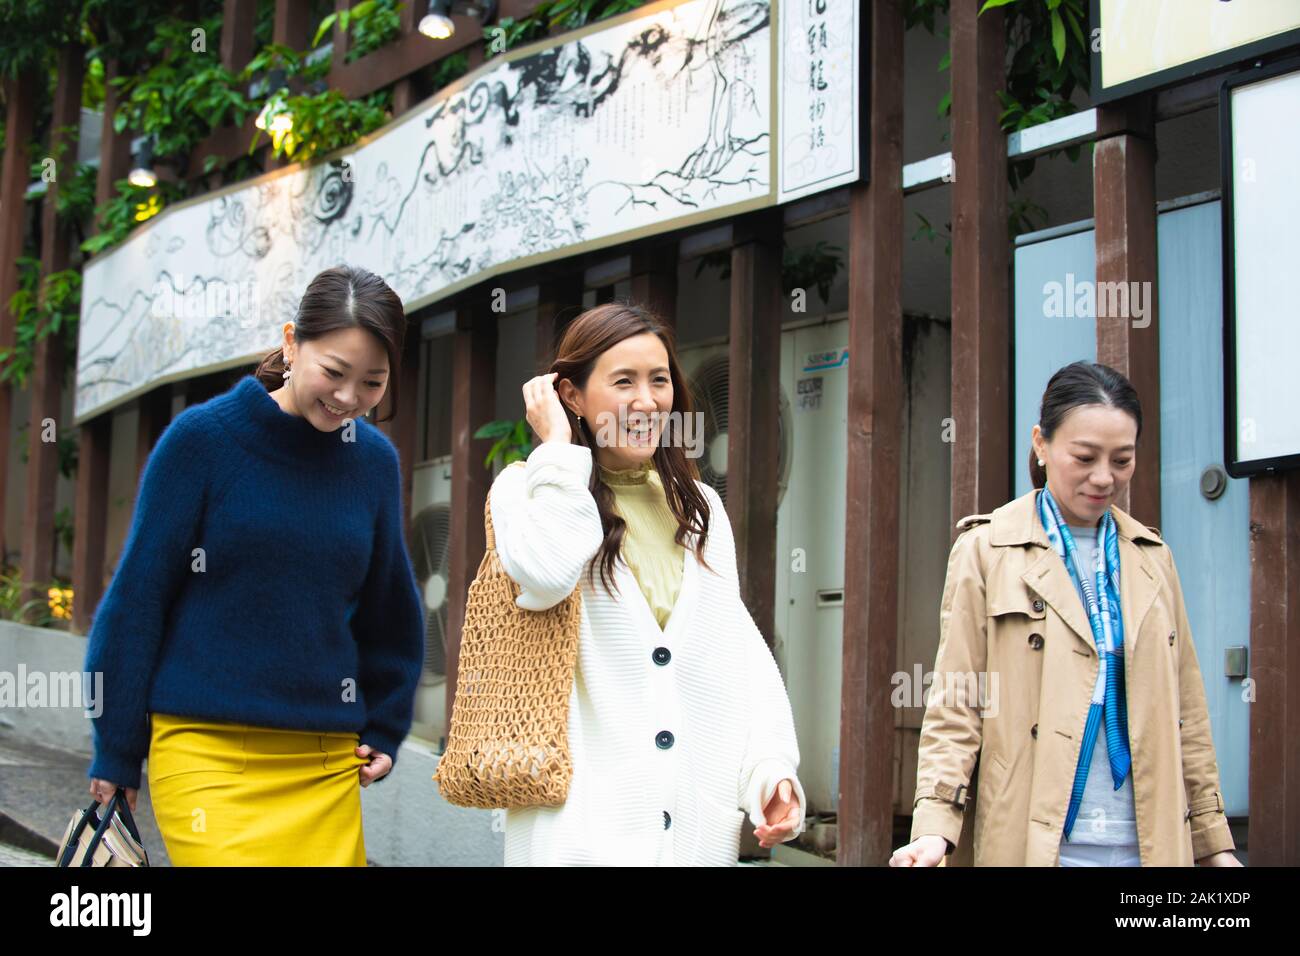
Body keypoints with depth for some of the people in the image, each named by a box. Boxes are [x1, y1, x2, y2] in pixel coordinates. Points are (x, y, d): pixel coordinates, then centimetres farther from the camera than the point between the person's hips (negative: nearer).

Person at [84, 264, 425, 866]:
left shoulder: (374, 460, 5)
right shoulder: (202, 438, -5)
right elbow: (137, 596, -1)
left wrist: (383, 730, 14)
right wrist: (116, 751, 1)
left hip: (327, 760, 4)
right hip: (205, 748, -4)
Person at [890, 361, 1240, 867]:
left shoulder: (1152, 558, 12)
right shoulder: (987, 549, -1)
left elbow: (1186, 711, 14)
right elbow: (955, 702, -4)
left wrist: (1214, 842, 12)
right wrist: (935, 825, -16)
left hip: (1148, 843, 4)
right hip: (1029, 842, -3)